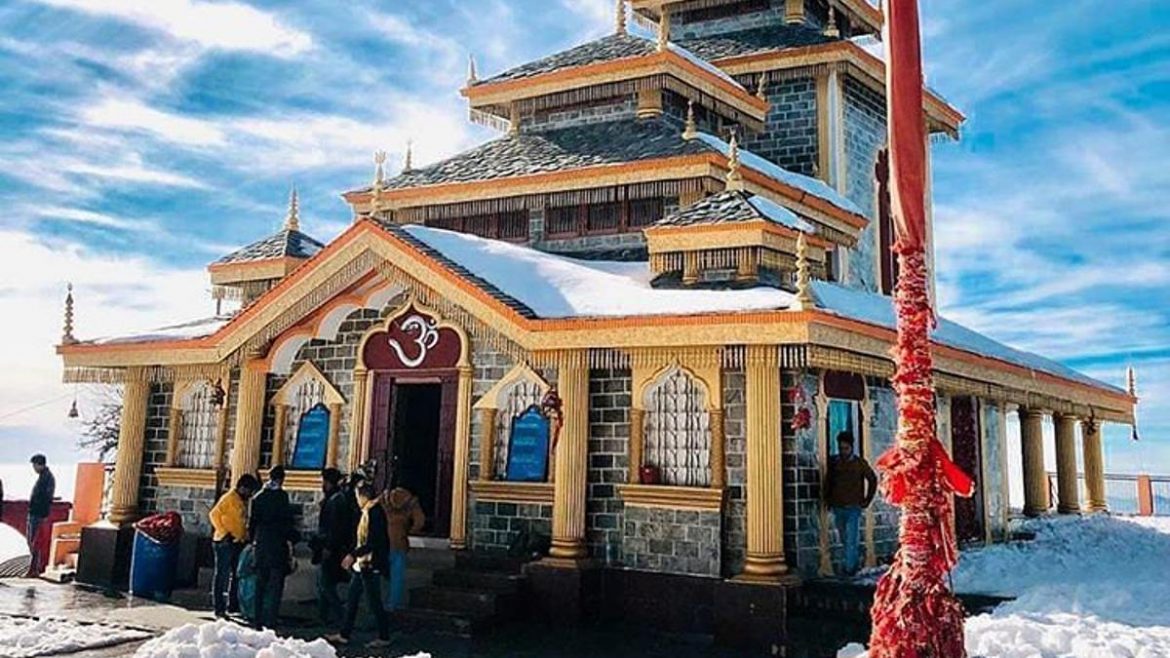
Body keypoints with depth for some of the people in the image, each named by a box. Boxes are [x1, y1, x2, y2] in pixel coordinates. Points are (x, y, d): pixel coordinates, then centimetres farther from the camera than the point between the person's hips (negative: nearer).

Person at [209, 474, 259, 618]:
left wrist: (245, 537, 9)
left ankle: (233, 605, 21)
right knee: (222, 574, -4)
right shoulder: (228, 498, -9)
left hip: (239, 543, 9)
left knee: (237, 574, 13)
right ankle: (219, 608, -1)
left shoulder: (243, 501, 16)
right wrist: (224, 533, -19)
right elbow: (214, 514, -17)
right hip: (225, 543, -9)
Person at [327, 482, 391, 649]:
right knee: (351, 600, 15)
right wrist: (355, 556, 18)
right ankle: (344, 635, 23)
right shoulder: (368, 512, 13)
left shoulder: (374, 512, -18)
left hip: (369, 565, -10)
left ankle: (384, 638, 9)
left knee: (374, 602, -1)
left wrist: (353, 555, -20)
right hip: (362, 565, 10)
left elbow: (372, 543, -24)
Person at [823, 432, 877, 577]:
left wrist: (867, 500, 3)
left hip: (854, 507, -4)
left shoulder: (860, 463, -5)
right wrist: (828, 498, 10)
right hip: (838, 508, 4)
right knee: (844, 539, 13)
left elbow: (873, 480, 5)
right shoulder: (833, 462, 2)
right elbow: (828, 481, 16)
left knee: (851, 539, -9)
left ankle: (850, 568, -4)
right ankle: (855, 562, 33)